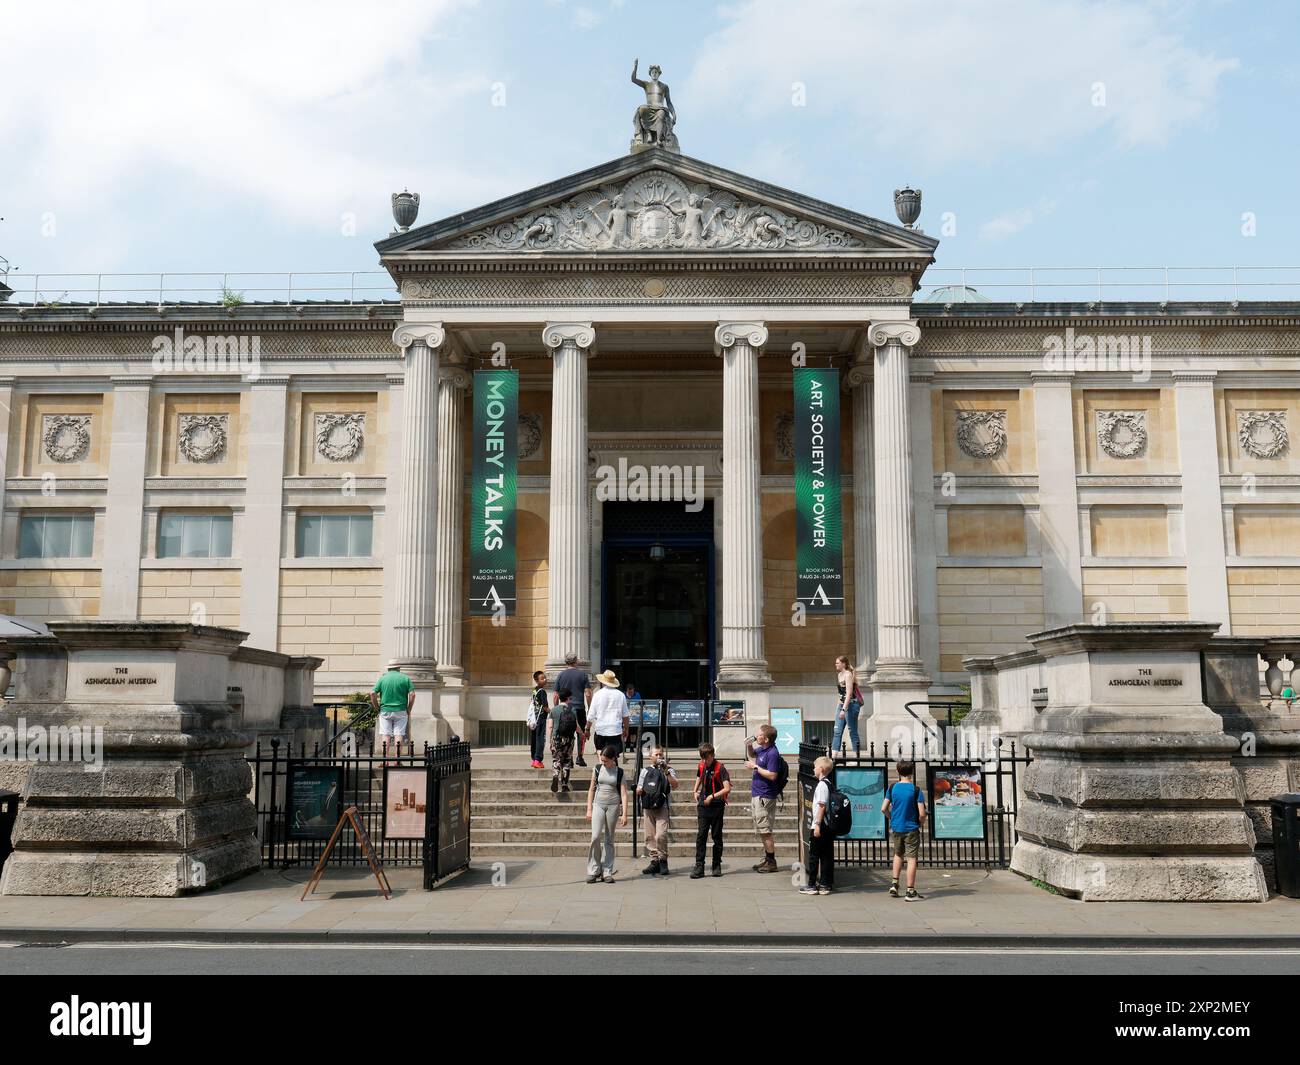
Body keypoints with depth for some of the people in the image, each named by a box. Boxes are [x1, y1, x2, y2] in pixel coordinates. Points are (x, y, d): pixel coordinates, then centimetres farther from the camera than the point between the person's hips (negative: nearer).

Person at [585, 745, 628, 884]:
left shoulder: (619, 772, -1)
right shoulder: (598, 769, 5)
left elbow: (624, 794, -3)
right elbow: (592, 789, 11)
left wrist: (624, 814, -9)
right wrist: (589, 809, 6)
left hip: (613, 806, -1)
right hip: (598, 805, 1)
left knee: (609, 840, 4)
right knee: (596, 837, -11)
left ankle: (607, 872, 10)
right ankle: (593, 870, -1)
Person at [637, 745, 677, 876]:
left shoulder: (669, 770, 9)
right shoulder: (645, 770, 17)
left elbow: (674, 785, -7)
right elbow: (638, 790, 19)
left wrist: (666, 772, -14)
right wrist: (641, 790, -4)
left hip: (662, 806, -3)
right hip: (647, 806, 3)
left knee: (661, 835, -15)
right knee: (650, 836, 3)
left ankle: (663, 860, -1)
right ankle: (654, 861, 11)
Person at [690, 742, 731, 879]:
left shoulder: (720, 768, -11)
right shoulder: (702, 766, 6)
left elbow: (727, 789, -19)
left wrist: (712, 796, -22)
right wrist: (696, 792, 18)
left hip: (717, 806, -4)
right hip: (703, 805, 4)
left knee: (717, 836, 6)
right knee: (700, 836, -4)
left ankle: (717, 866, 16)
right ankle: (699, 866, -4)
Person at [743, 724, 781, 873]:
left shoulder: (773, 753, -19)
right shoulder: (761, 749, 9)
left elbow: (772, 775, -24)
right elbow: (751, 755, 31)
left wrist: (755, 767, -18)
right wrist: (749, 746, 10)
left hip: (765, 797, -10)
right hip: (756, 794, 10)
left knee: (765, 831, -6)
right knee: (762, 830, 16)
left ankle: (771, 862, 0)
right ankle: (767, 859, 24)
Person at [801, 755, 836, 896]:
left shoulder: (822, 785, -15)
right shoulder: (828, 784, 13)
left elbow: (822, 806, -20)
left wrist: (817, 825, -19)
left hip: (821, 825, -9)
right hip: (828, 826, 9)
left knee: (813, 855, -2)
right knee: (826, 855, 9)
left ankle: (812, 885, 1)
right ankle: (826, 884, 12)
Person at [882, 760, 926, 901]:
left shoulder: (892, 787, -3)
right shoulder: (916, 790, -12)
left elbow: (884, 809, -1)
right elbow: (922, 813, -15)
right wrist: (920, 824, 5)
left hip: (896, 828, 4)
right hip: (911, 829, -4)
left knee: (898, 854, 24)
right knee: (911, 859, 1)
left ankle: (894, 885, 22)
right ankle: (910, 892, 1)